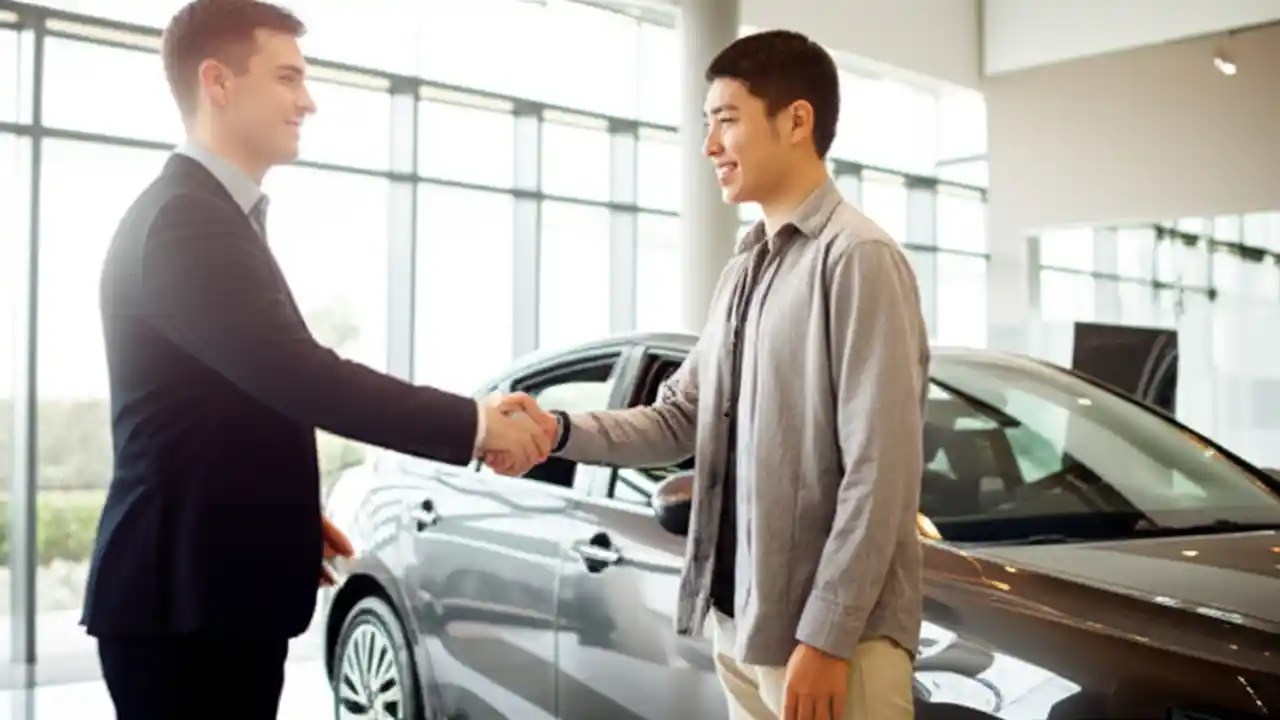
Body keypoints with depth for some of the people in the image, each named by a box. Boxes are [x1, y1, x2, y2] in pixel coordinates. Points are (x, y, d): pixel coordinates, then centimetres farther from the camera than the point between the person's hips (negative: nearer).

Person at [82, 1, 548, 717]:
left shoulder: (216, 218, 15)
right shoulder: (184, 219, -18)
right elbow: (300, 375, -27)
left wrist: (292, 513, 17)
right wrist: (473, 423, -21)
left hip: (223, 587, 10)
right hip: (185, 596, -10)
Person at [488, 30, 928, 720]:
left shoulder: (857, 257, -12)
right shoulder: (743, 270, 14)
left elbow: (880, 469, -17)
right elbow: (681, 418, 10)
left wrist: (828, 636, -18)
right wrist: (559, 430, -5)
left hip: (828, 634, -8)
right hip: (738, 621, 8)